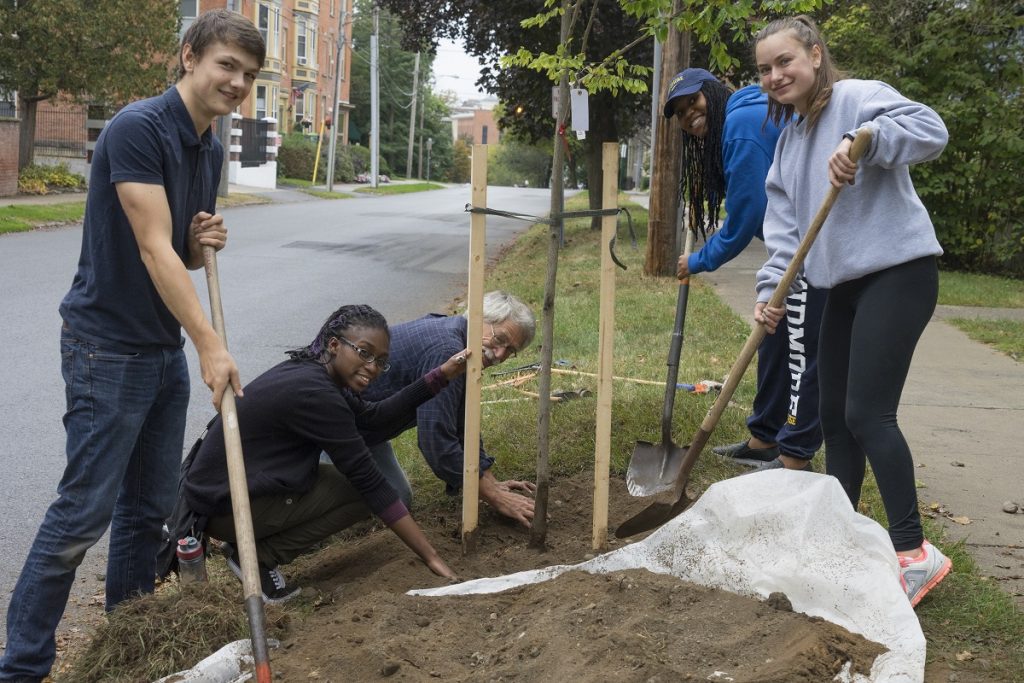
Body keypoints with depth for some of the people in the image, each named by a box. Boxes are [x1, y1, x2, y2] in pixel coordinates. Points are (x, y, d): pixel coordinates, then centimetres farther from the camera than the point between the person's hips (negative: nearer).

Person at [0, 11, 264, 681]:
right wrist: (211, 343, -27)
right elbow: (152, 248, -23)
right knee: (85, 510, -5)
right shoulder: (139, 128, -17)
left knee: (149, 507, 13)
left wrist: (205, 240, -5)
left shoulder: (211, 149, 10)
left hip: (166, 348, 8)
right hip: (107, 347, -8)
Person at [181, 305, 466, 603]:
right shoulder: (314, 395, -24)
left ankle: (249, 542, 10)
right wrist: (430, 556, -17)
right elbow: (369, 481, -22)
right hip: (222, 506, -9)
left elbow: (372, 417, 12)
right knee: (361, 493, -8)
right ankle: (257, 555, -3)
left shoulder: (309, 371, 3)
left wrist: (443, 375, 7)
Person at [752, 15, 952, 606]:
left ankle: (914, 552, -6)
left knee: (867, 413, -15)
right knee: (835, 417, 12)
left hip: (898, 271, -9)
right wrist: (771, 289, -4)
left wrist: (865, 140, -41)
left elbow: (931, 129, -25)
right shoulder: (789, 140, 15)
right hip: (845, 283, 9)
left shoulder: (856, 97, -10)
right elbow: (784, 223, 9)